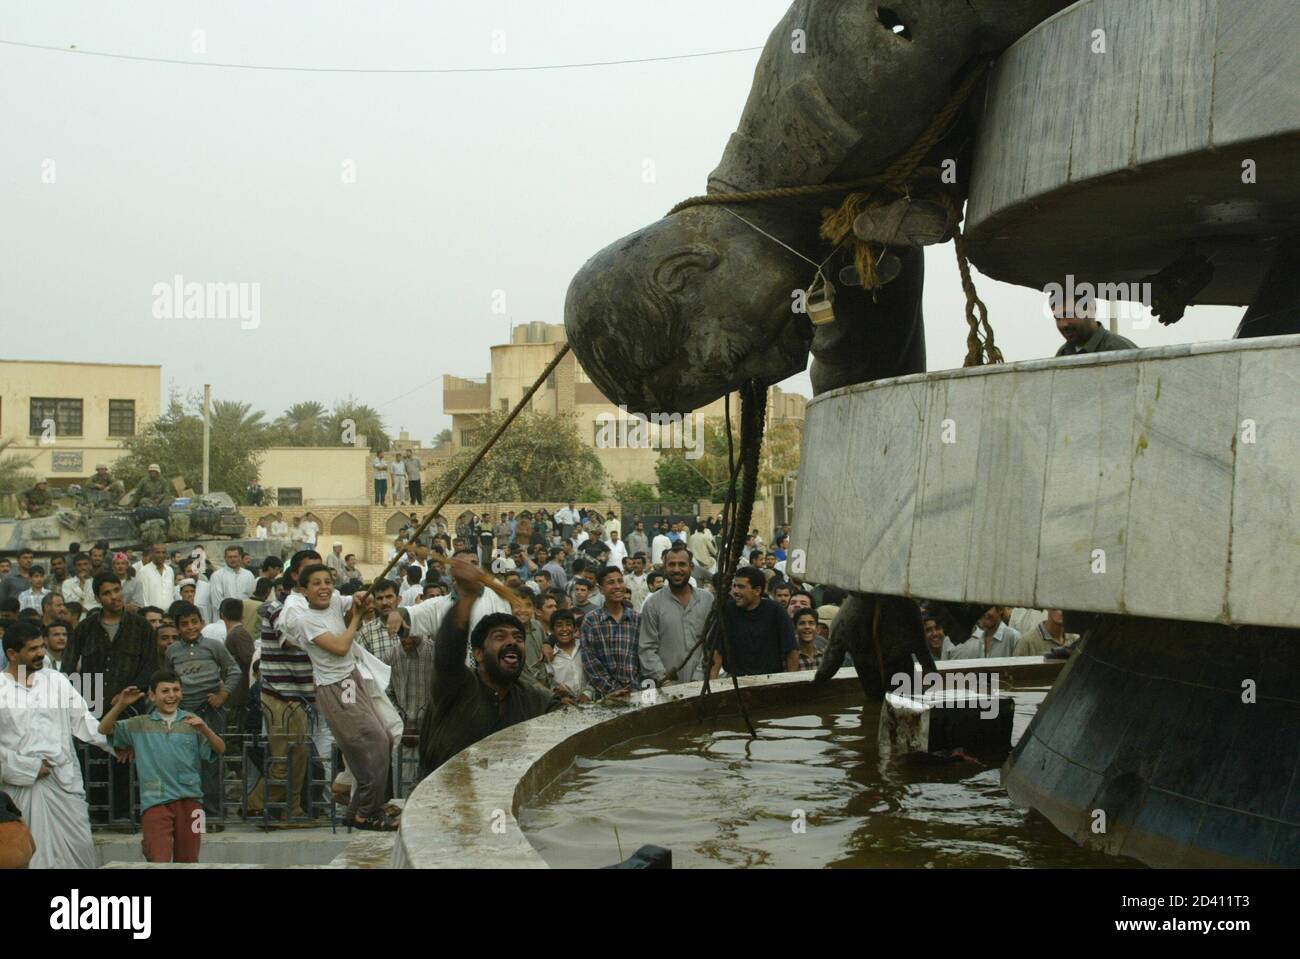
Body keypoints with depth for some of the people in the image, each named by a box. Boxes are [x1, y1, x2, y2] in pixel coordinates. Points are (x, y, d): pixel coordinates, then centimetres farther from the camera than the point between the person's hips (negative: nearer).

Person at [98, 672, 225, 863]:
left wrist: (204, 730, -20)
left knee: (187, 861, 7)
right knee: (159, 861, -15)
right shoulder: (140, 725, 13)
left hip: (189, 801, 1)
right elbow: (104, 729, 8)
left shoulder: (191, 722, 9)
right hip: (155, 802, -1)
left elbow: (220, 749, 0)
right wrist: (120, 705, -7)